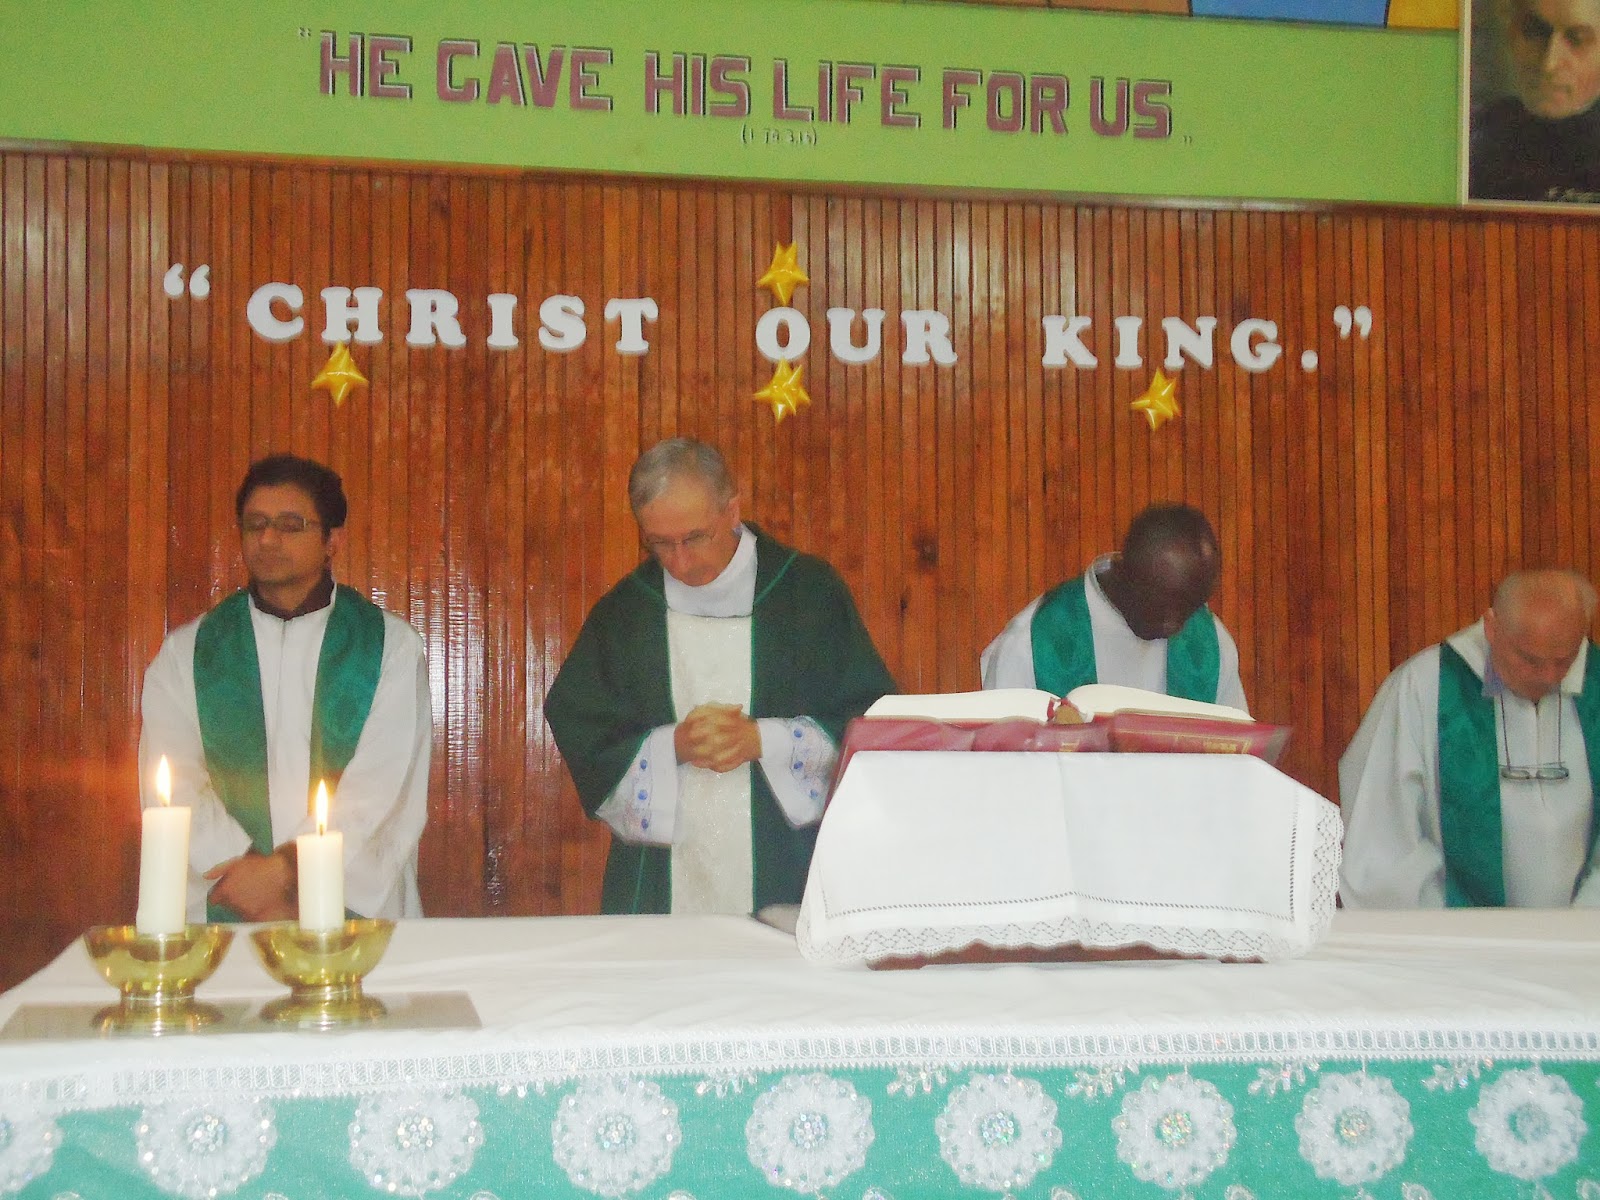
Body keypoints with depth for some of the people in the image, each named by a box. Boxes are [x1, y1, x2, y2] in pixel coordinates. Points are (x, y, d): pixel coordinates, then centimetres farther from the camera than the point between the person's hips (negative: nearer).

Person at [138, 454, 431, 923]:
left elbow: (381, 788, -2)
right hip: (221, 913, 1)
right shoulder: (185, 653, 13)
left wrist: (283, 869, -10)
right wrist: (241, 873, -10)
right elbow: (174, 790, 3)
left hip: (360, 903, 0)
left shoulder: (391, 647, 8)